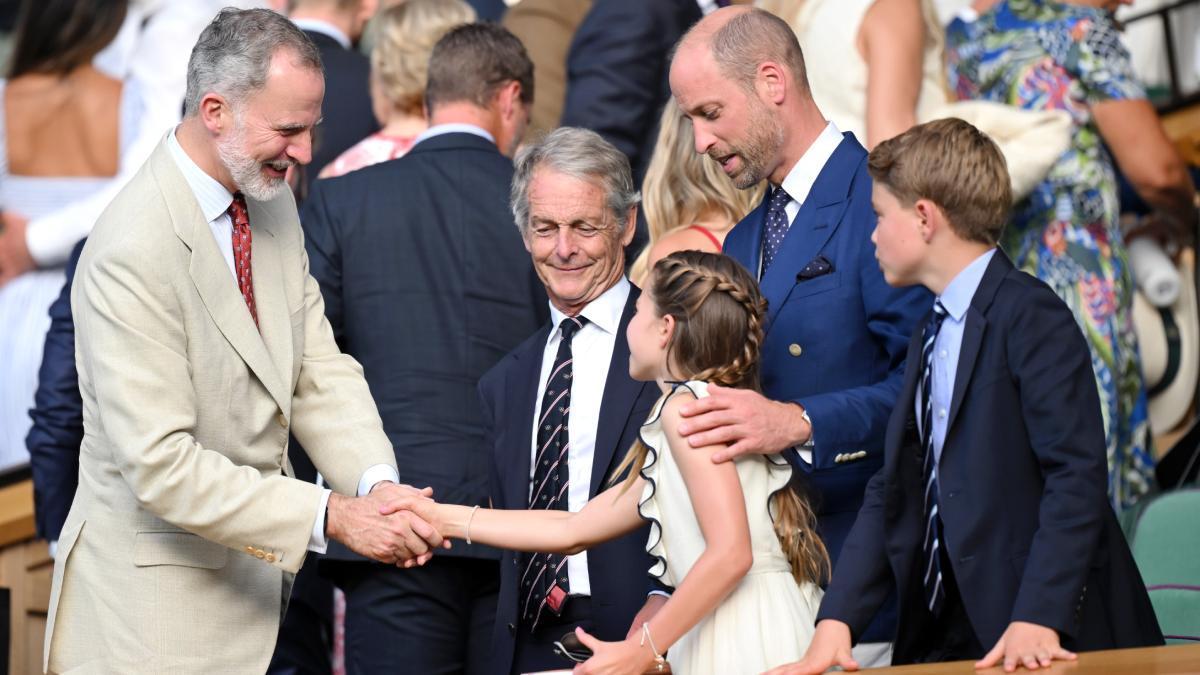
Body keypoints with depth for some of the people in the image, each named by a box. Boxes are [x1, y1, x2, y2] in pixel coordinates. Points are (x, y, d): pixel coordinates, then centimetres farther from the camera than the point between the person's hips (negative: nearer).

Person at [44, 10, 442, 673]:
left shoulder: (274, 206, 6)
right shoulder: (131, 251, -22)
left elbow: (319, 372, 5)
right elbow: (161, 465, -25)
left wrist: (377, 485, -14)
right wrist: (332, 517, -27)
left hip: (253, 566, 8)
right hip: (159, 602, -8)